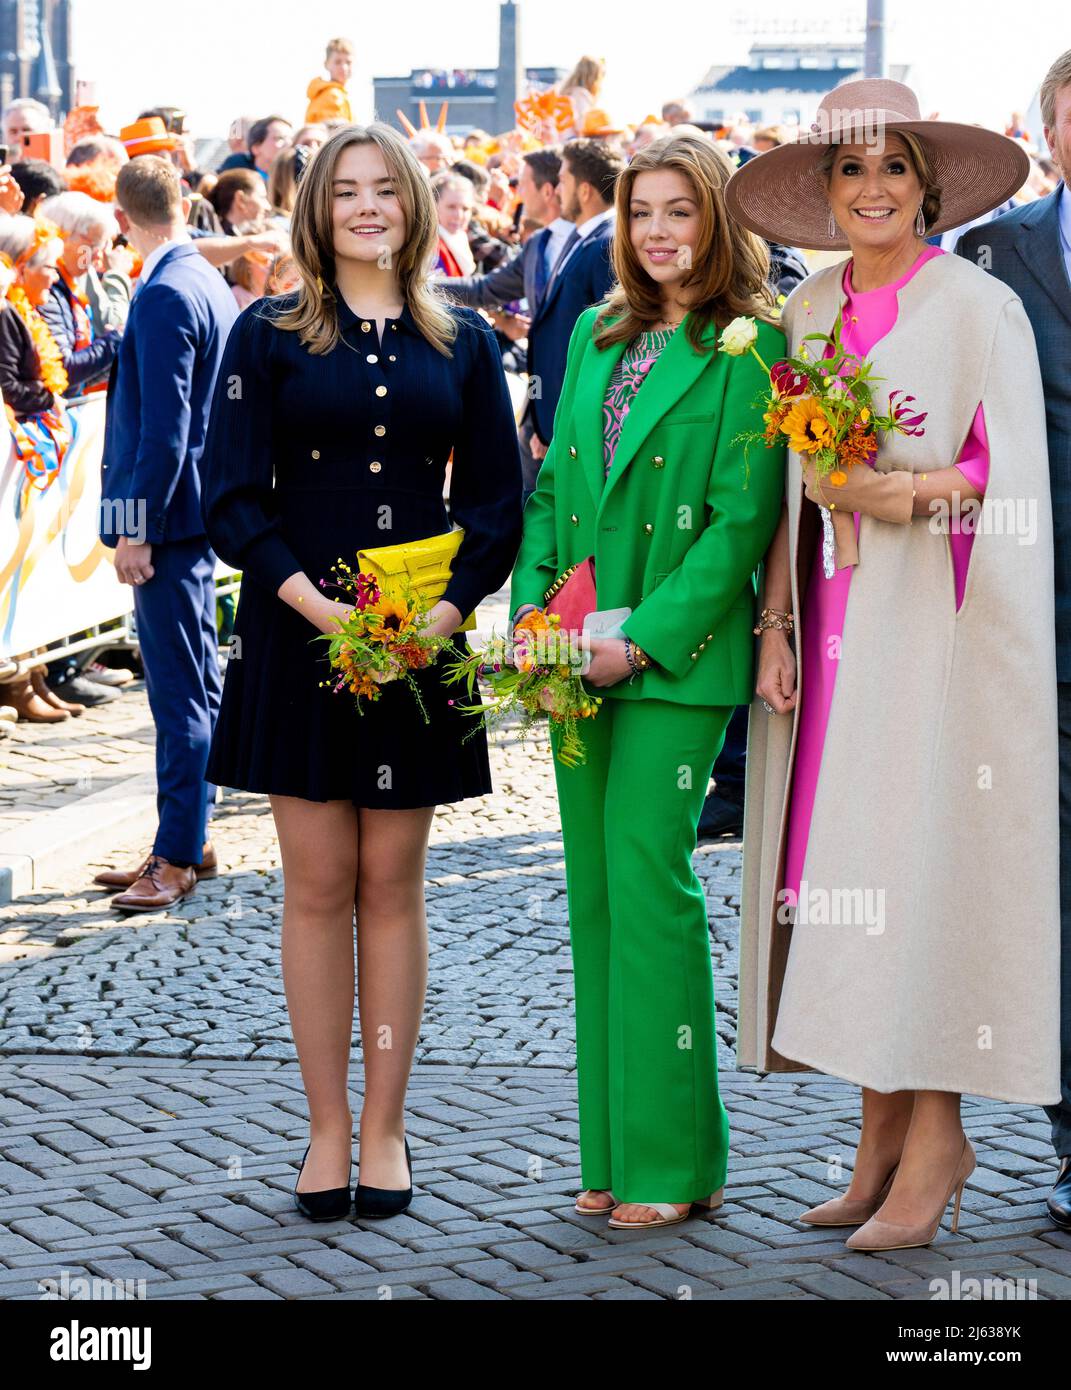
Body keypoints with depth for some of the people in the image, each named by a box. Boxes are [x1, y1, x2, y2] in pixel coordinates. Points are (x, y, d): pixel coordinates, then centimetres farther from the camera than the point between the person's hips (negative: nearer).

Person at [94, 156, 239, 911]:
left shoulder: (166, 295, -17)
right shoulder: (212, 283, 11)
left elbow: (165, 425, -21)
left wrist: (138, 527, -18)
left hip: (167, 516, -10)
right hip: (197, 511, 10)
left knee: (182, 690, -6)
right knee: (191, 683, 14)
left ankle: (178, 856, -3)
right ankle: (188, 843, 22)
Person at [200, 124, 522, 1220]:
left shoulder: (461, 344, 8)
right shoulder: (269, 336, 3)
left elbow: (500, 501, 6)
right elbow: (232, 496, -3)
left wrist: (445, 608, -9)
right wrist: (315, 603, -15)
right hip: (298, 636, -1)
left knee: (391, 883, 5)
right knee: (317, 882, 1)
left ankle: (384, 1127, 12)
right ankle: (326, 1128, 10)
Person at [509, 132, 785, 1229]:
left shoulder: (750, 347, -7)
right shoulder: (596, 335, 14)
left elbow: (744, 515, -12)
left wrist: (644, 639, -17)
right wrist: (531, 605, 2)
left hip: (677, 657, -6)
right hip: (579, 655, 7)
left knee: (647, 881, -9)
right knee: (595, 890, 8)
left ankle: (670, 1158, 0)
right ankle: (612, 1152, 15)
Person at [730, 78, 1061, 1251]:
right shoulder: (809, 312, 12)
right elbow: (790, 484, 14)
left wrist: (898, 491, -18)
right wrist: (776, 620, 6)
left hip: (937, 623, -5)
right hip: (835, 620, 5)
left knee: (921, 864, -7)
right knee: (838, 874, 4)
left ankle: (936, 1134, 1)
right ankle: (881, 1134, 12)